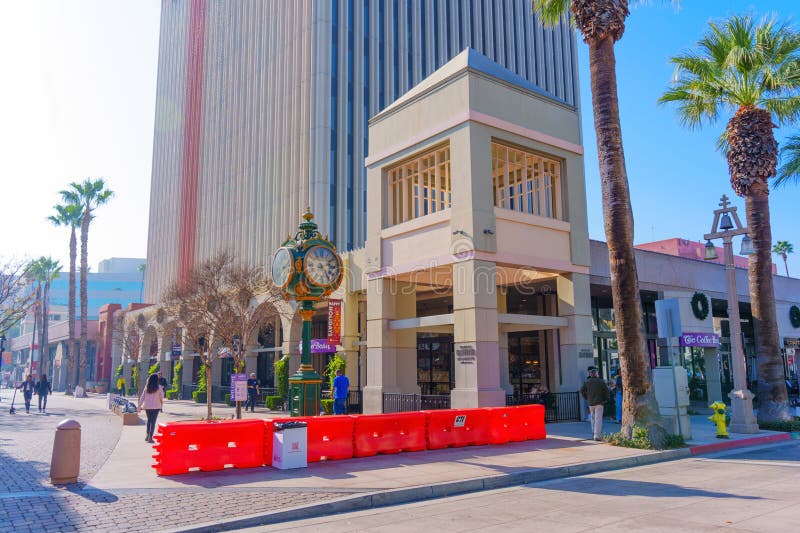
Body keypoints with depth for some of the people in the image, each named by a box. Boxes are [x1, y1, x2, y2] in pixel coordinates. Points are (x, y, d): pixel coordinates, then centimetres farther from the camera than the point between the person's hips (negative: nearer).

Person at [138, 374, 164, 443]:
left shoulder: (146, 388, 1)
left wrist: (140, 406, 3)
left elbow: (142, 397, -1)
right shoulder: (159, 387, -6)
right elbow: (162, 397, -1)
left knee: (149, 420, 20)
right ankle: (150, 437, -2)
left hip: (147, 406, 3)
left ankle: (147, 435, 19)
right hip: (156, 406, -3)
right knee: (153, 421, 1)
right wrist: (162, 404, 19)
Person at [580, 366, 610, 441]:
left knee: (593, 418, 19)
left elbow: (582, 391, 0)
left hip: (590, 403, 3)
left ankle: (594, 434, 23)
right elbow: (607, 391, -6)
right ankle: (597, 436, -13)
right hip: (599, 402, -3)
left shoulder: (587, 382, 3)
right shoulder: (601, 381, -3)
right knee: (598, 419, -6)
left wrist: (587, 399, 10)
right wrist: (605, 399, 5)